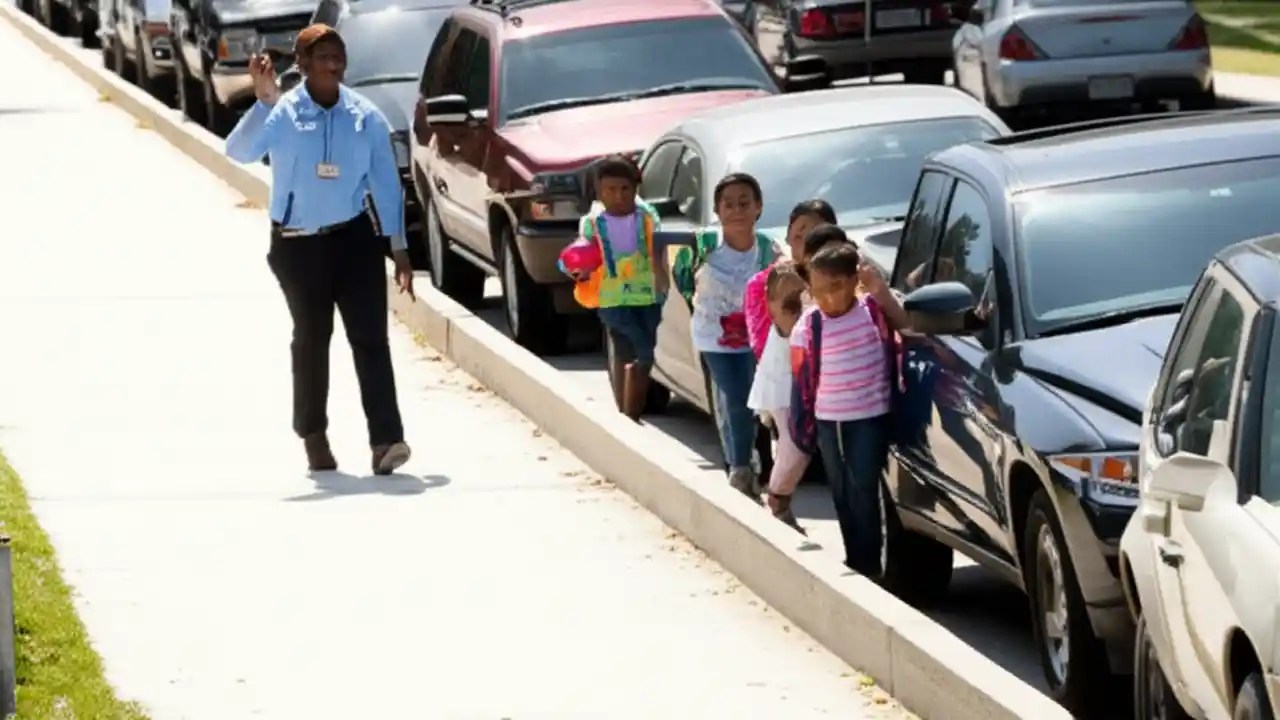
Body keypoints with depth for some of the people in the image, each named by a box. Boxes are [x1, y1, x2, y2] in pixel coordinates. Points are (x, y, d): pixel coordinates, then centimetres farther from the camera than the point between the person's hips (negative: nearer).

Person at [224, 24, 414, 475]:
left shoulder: (365, 116, -2)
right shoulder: (283, 113, -9)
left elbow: (386, 183, 3)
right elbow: (240, 152, -26)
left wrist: (399, 247, 1)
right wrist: (263, 101, -39)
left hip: (355, 237, 1)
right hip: (297, 244, -1)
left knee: (369, 336, -8)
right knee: (312, 339, 10)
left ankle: (385, 439, -14)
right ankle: (313, 435, 24)